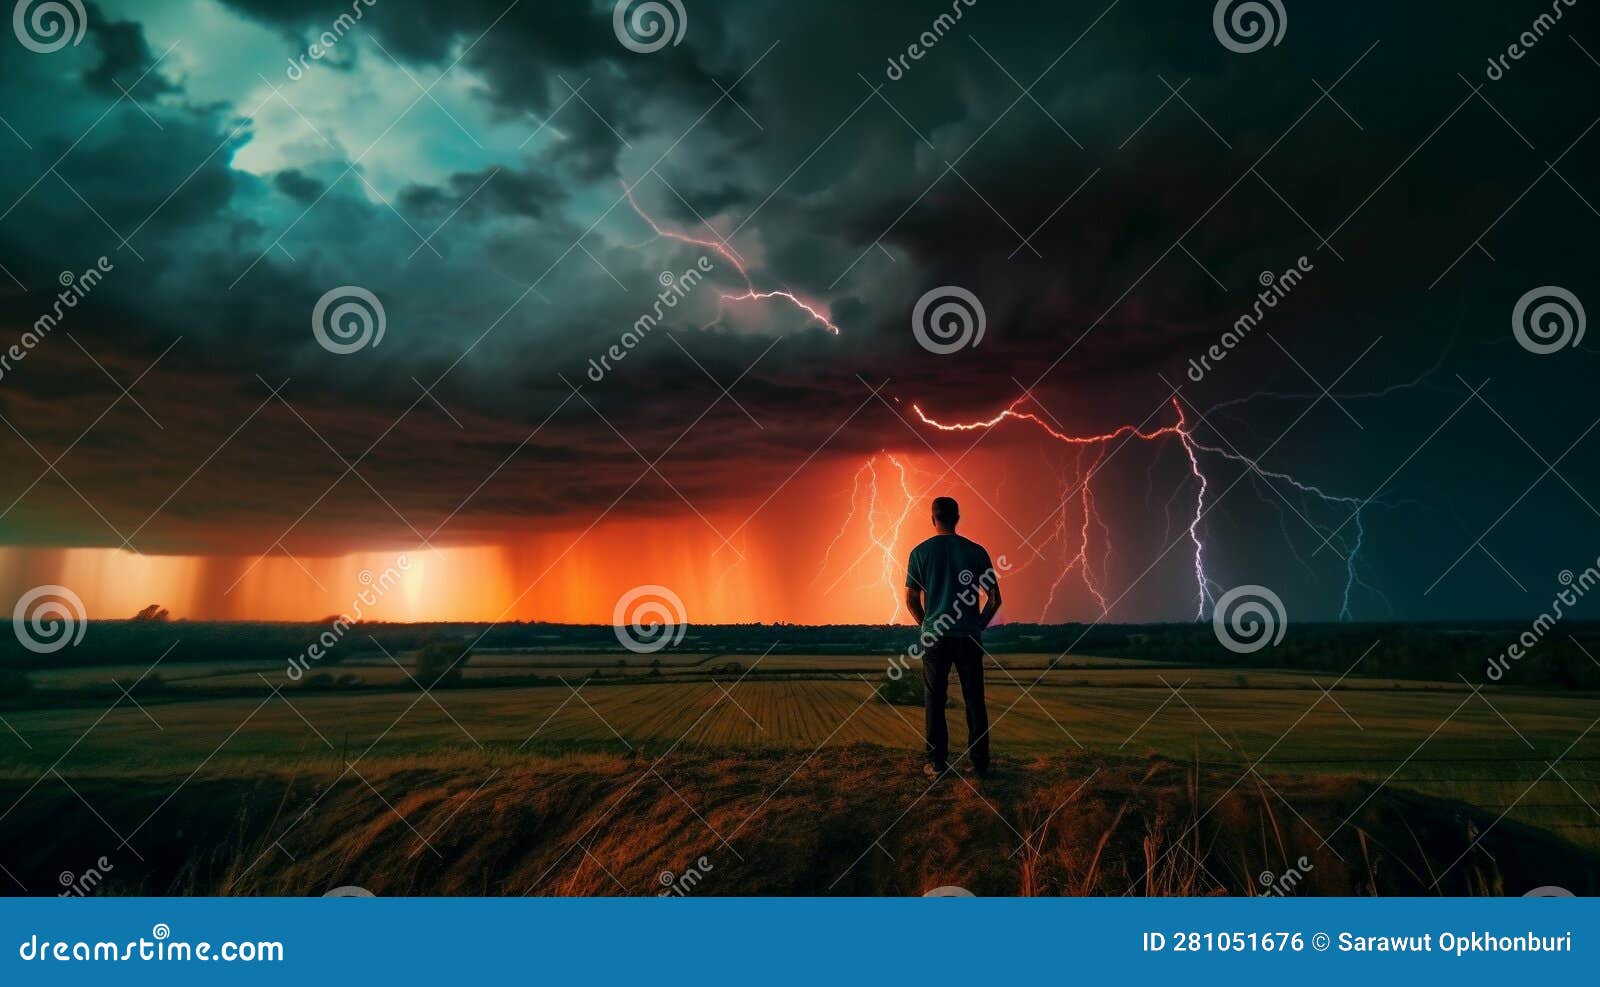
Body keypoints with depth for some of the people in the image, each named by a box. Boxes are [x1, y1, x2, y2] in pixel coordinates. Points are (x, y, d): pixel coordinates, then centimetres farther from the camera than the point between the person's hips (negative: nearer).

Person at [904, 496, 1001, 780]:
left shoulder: (921, 552, -1)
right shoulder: (976, 551, 2)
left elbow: (911, 600, 1)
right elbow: (994, 599, 2)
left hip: (935, 637, -1)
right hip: (969, 637, 1)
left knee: (934, 700, 7)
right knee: (974, 700, 7)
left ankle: (936, 762, 8)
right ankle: (980, 763, 9)